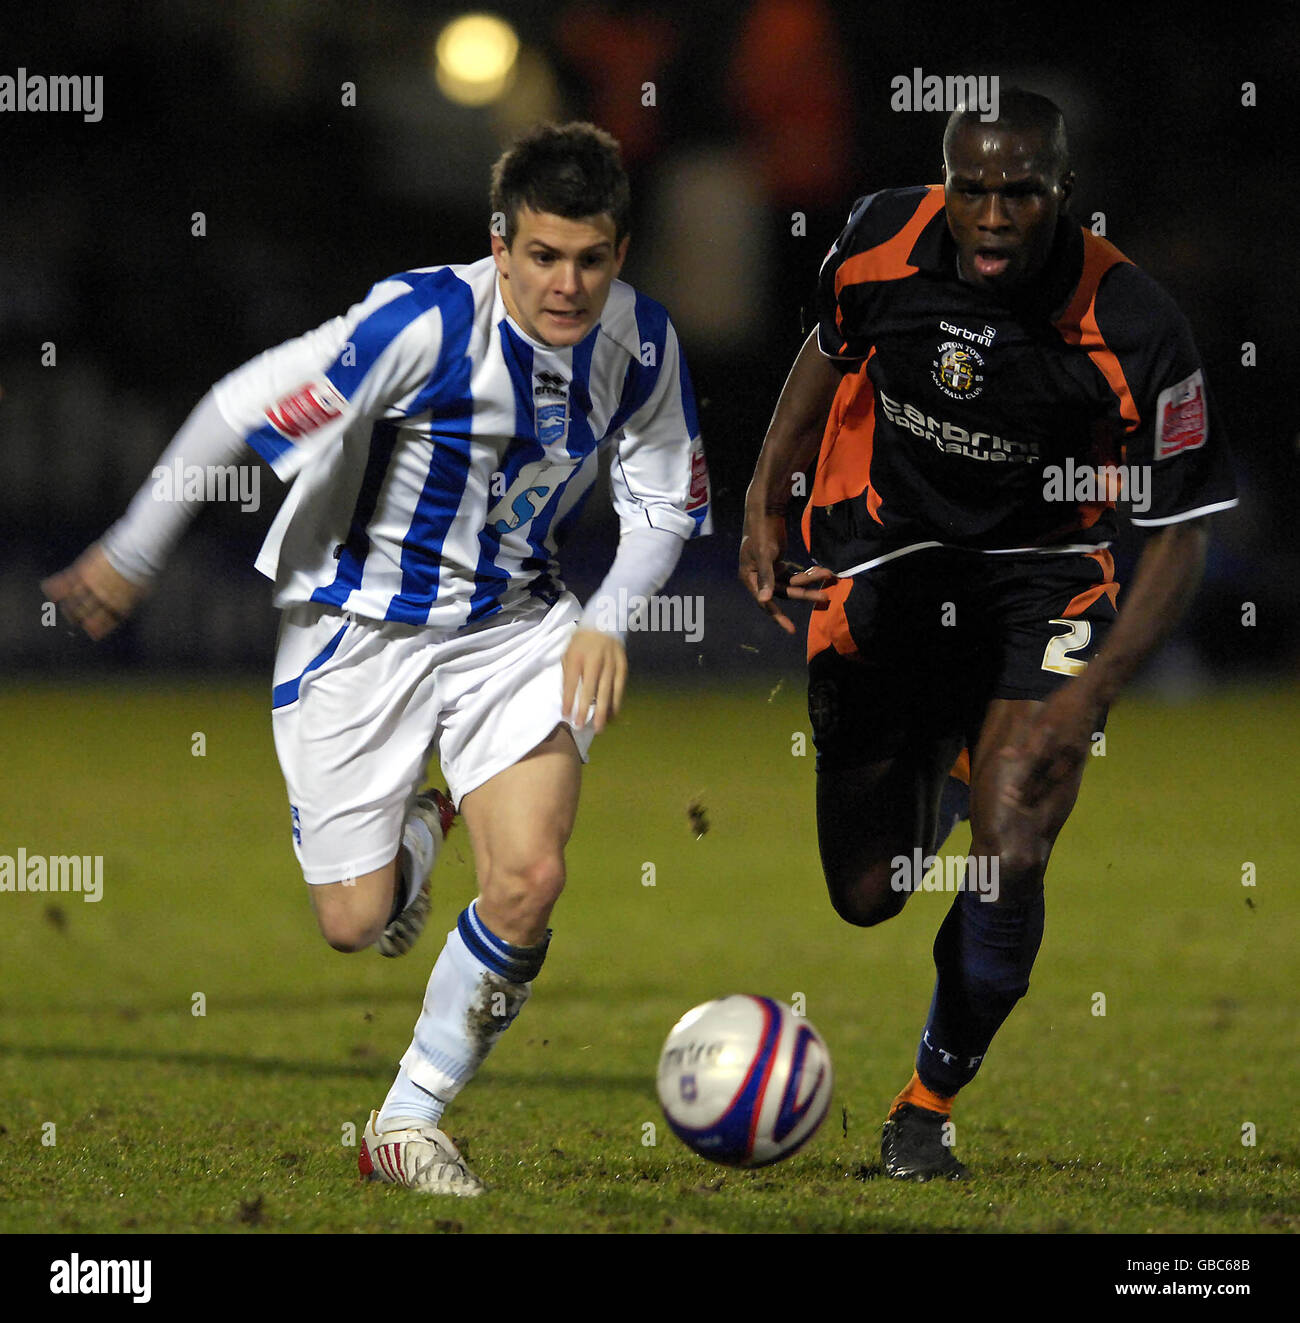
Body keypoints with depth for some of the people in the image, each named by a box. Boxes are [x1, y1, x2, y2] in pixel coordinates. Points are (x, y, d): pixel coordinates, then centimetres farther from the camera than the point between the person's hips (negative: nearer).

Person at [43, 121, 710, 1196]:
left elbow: (666, 505, 4)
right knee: (357, 924, -1)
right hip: (357, 621, -3)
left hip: (512, 622, 3)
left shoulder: (642, 340, -10)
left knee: (530, 881, -17)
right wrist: (131, 558, -14)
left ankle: (410, 1120, 3)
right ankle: (416, 835, 38)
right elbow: (245, 410, -21)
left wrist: (607, 621, -15)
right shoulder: (429, 321, -27)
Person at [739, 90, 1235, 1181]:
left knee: (1010, 863, -20)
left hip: (1042, 571, -2)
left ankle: (929, 1105, 4)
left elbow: (1181, 537, -14)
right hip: (882, 556, 2)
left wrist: (1088, 697, -24)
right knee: (866, 896, 4)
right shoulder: (880, 242, -15)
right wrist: (765, 502, 6)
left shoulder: (1135, 332, -23)